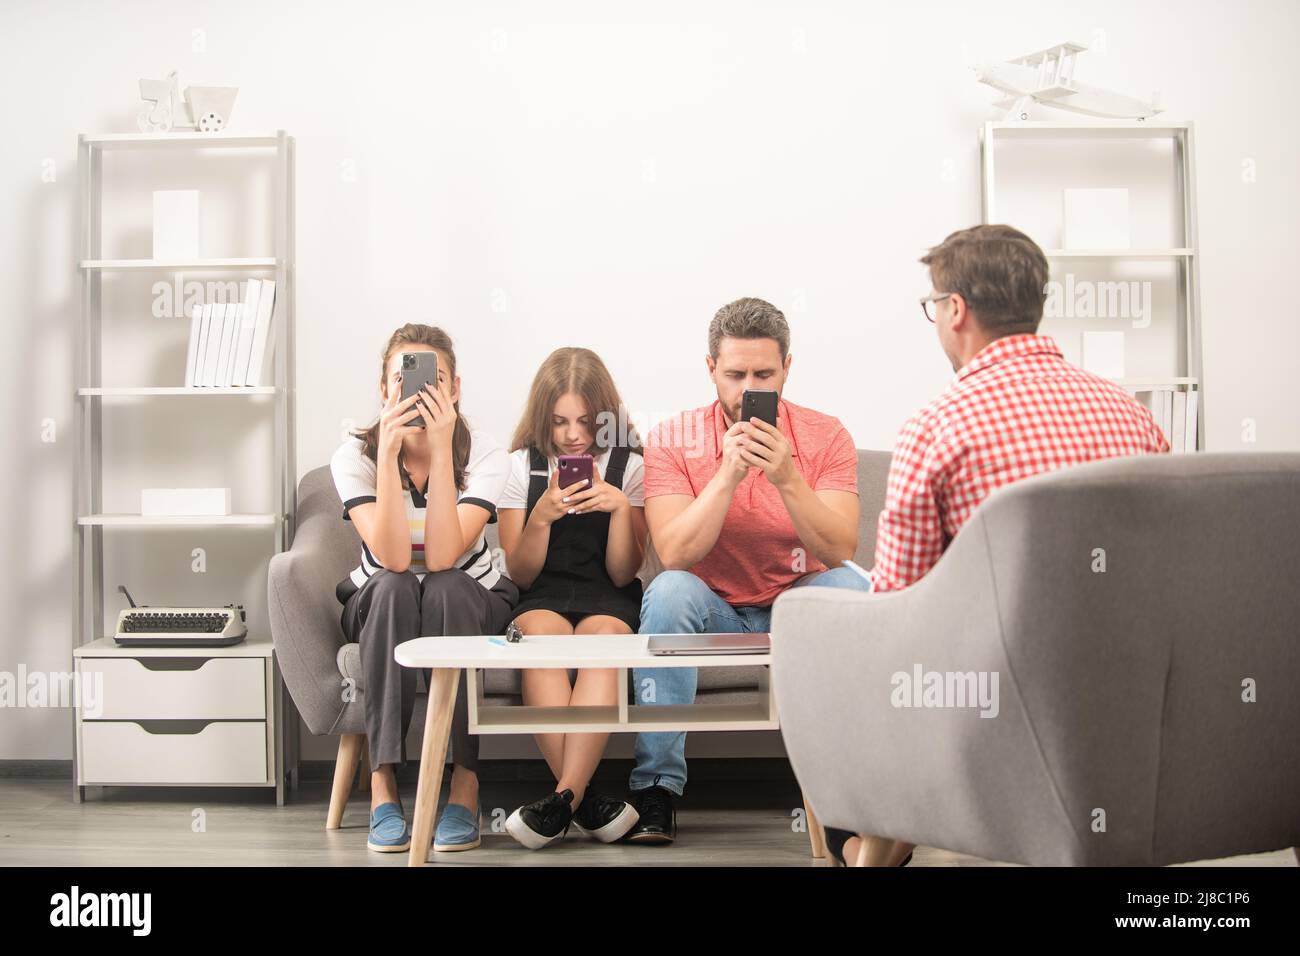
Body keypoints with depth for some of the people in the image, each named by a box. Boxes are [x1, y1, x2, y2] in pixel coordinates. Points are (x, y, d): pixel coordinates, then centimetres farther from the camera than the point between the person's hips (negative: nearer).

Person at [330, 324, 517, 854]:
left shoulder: (485, 453, -16)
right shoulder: (355, 455, -15)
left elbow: (441, 557, -29)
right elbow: (393, 558, -28)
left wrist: (440, 450, -33)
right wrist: (388, 452, -33)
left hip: (469, 606, 0)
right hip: (380, 609, 1)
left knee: (443, 588, -35)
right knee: (393, 587, -34)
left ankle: (465, 785, -32)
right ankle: (382, 786, -34)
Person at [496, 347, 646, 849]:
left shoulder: (629, 465, 4)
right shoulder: (523, 464, 6)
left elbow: (623, 574, 2)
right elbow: (521, 574, 4)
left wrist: (619, 507, -14)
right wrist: (541, 516, -14)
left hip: (609, 599, -1)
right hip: (541, 598, 1)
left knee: (602, 639, -36)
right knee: (540, 637, -35)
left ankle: (564, 797, -40)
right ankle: (586, 801, -35)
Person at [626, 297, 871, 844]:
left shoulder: (825, 436, -8)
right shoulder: (672, 441, -9)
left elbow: (839, 551, -19)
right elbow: (674, 554, -22)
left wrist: (787, 478, -33)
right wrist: (728, 474, -31)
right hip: (712, 610, 0)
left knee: (849, 588, -29)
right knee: (669, 591, -32)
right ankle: (656, 789, -25)